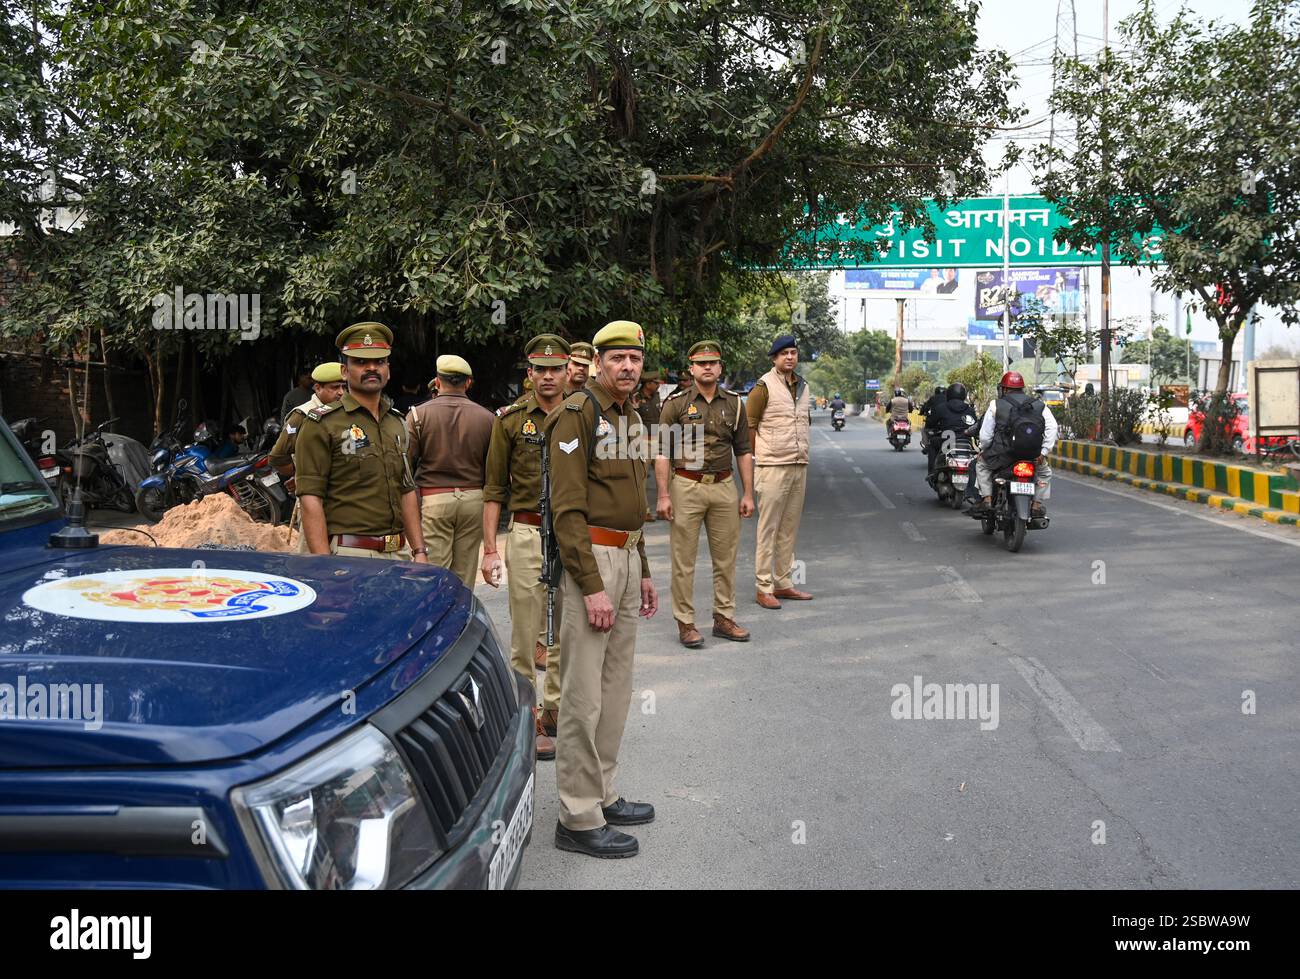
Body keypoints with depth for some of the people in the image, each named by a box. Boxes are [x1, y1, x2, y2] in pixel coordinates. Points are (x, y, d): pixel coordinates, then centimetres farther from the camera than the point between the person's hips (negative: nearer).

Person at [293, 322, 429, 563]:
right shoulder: (322, 424, -3)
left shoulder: (397, 424, 18)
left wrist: (419, 551, 13)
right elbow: (310, 499, -9)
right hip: (349, 554, -5)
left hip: (399, 553, 6)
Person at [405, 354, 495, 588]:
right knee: (464, 578, 9)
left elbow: (406, 463, -3)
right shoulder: (487, 418, 3)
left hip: (433, 500, -2)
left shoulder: (418, 414, -2)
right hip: (474, 499, 2)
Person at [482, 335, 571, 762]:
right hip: (527, 533, -3)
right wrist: (489, 548, -5)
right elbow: (494, 489, 1)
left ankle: (556, 708, 28)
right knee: (526, 634, 1)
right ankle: (527, 719, 11)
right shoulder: (511, 419, 0)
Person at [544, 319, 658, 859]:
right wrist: (591, 586, -22)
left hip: (628, 557, 9)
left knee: (616, 689, 15)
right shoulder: (576, 415, -11)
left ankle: (602, 794, 27)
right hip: (590, 557, -9)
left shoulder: (631, 419, 17)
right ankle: (579, 819, 4)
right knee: (584, 696, -5)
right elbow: (567, 508, -18)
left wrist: (643, 572, 21)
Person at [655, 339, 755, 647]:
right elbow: (662, 452, -3)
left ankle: (724, 618, 22)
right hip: (686, 486, -4)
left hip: (724, 486, 4)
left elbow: (744, 451, 13)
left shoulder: (733, 403, 10)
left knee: (726, 557, 10)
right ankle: (685, 622, 9)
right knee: (683, 560, 0)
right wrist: (663, 495, -10)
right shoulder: (676, 402, -1)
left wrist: (748, 494, 7)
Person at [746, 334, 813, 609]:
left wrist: (802, 451, 17)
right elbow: (748, 425, -7)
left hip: (799, 466, 7)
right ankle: (763, 588, 3)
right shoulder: (764, 386, -7)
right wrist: (762, 454, -6)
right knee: (768, 528, -3)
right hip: (773, 468, -7)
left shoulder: (802, 386, 14)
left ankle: (783, 583, 21)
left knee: (789, 528, 12)